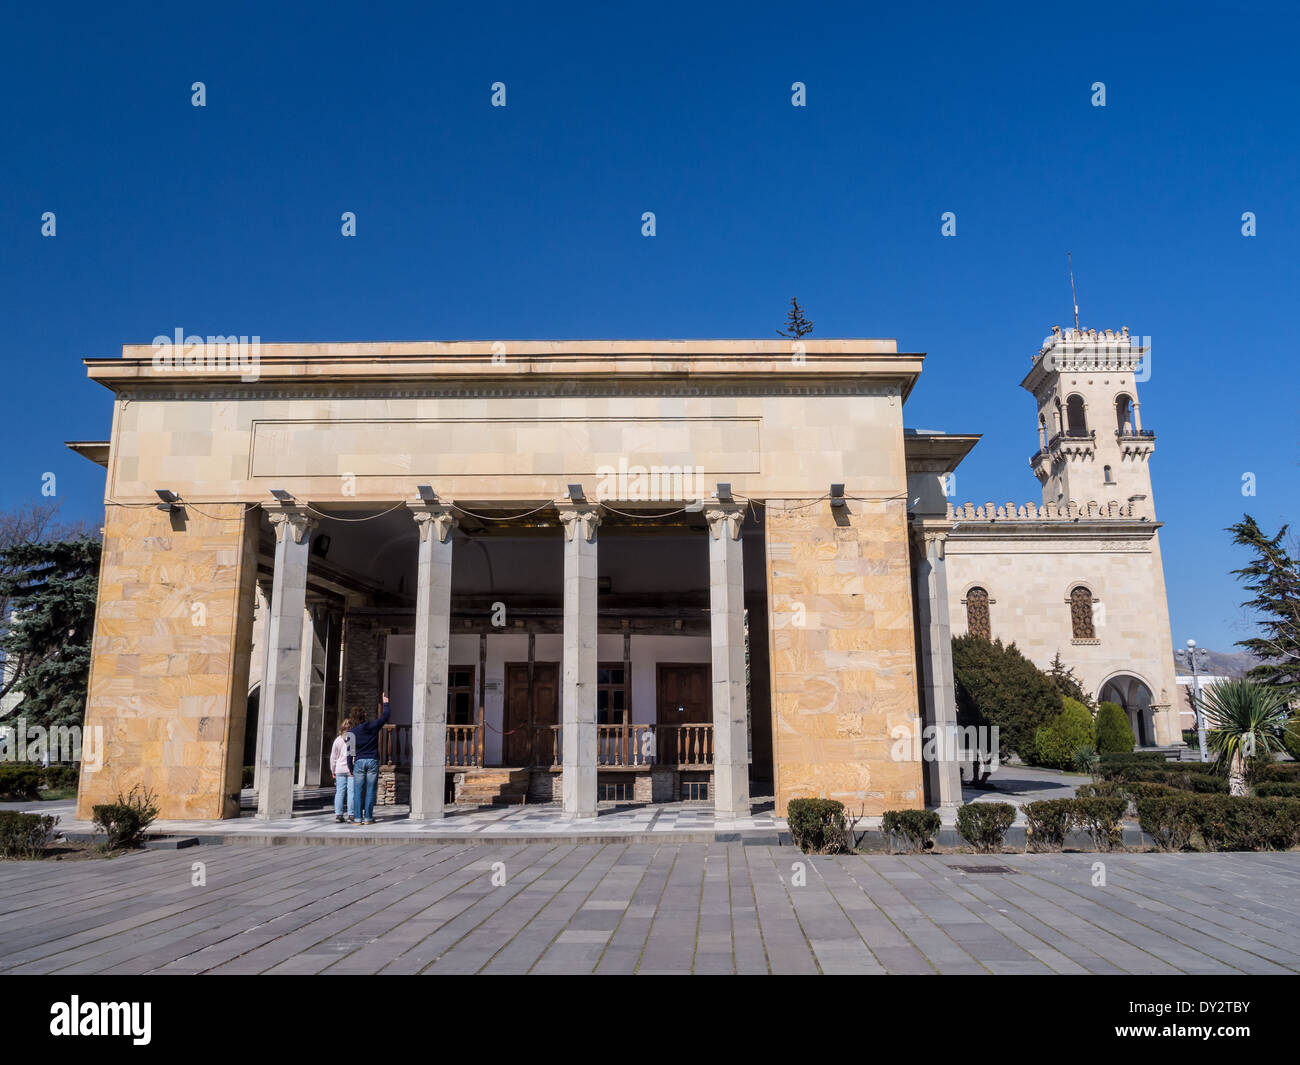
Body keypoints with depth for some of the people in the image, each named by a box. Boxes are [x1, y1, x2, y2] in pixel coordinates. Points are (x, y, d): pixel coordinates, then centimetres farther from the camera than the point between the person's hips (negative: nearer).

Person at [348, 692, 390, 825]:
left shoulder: (353, 732, 1)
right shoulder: (373, 726, 1)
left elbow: (351, 750, 1)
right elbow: (385, 715, 15)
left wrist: (350, 767, 6)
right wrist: (385, 702, 30)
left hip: (359, 761, 0)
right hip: (373, 761, 0)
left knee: (358, 791, 3)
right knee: (370, 790, 2)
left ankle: (358, 817, 0)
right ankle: (368, 818, 1)